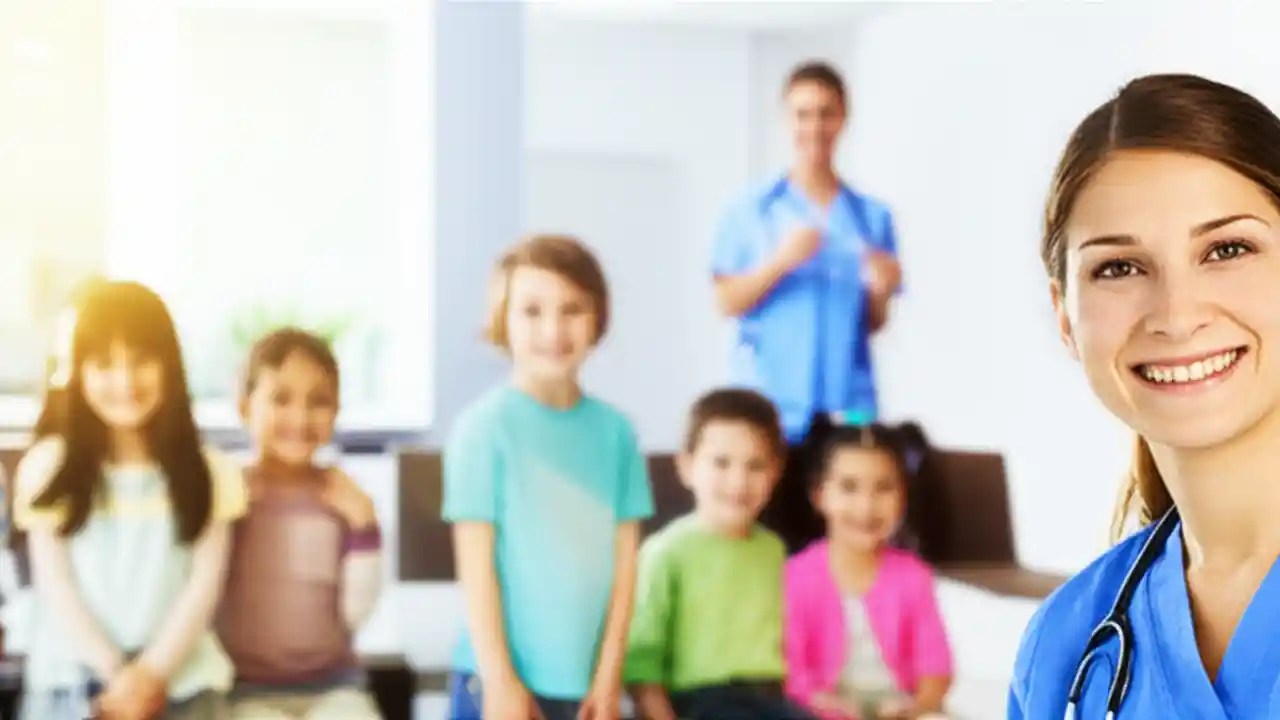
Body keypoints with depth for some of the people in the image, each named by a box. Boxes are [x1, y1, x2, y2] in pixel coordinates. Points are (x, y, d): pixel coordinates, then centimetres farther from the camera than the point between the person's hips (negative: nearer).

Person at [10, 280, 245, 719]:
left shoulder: (206, 472, 6)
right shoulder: (49, 468, 3)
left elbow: (205, 582, 0)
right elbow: (56, 585, -2)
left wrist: (152, 672, -12)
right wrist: (117, 673, -11)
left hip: (178, 680, 1)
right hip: (70, 683, -1)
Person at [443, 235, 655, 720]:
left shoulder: (615, 430, 2)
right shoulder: (485, 425, -10)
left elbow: (624, 562, 3)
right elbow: (476, 565, -10)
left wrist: (609, 675, -1)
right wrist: (499, 679, -12)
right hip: (502, 680, -4)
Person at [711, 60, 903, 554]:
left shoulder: (872, 216, 10)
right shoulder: (753, 210, 3)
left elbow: (874, 323, 14)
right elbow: (727, 301, -2)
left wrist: (881, 290, -7)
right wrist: (782, 260, -16)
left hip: (846, 409, 2)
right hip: (768, 407, -2)